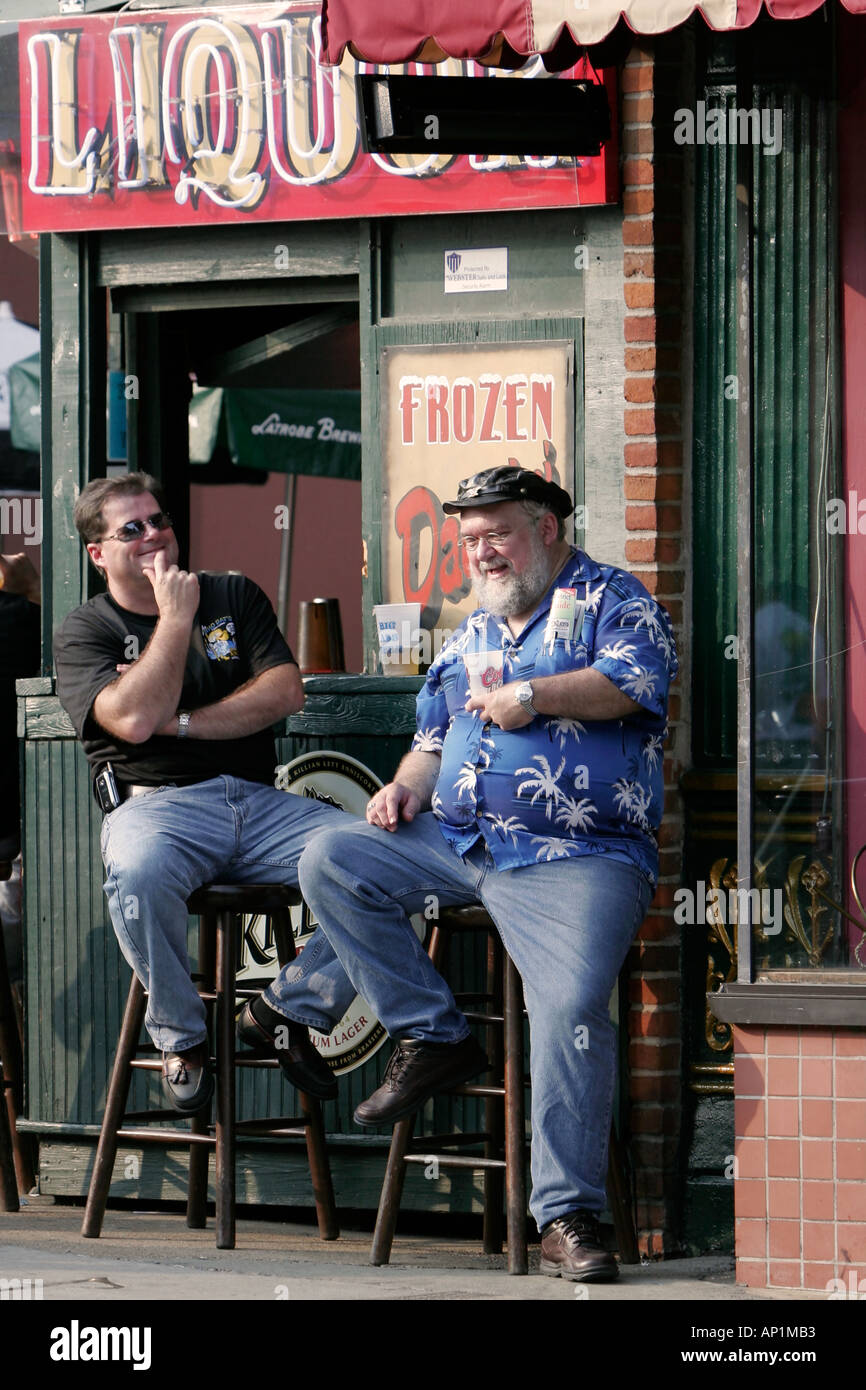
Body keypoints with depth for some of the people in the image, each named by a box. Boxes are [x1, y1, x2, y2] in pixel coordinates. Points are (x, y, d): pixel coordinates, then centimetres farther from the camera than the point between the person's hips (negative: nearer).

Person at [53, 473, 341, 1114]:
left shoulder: (236, 597, 19)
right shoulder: (85, 632, 9)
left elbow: (286, 692, 5)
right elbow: (135, 720, -11)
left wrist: (181, 722, -3)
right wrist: (175, 620, -5)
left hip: (260, 799, 3)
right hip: (161, 802, -3)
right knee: (138, 874, -41)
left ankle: (286, 1014, -2)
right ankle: (182, 1037, -15)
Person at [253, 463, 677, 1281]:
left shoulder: (609, 599, 6)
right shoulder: (471, 636, 25)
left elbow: (635, 681, -12)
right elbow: (435, 736, 29)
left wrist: (531, 696, -12)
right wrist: (410, 785, 8)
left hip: (578, 858, -7)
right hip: (454, 840, 7)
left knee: (571, 1007, -27)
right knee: (331, 861, -9)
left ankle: (567, 1220, -26)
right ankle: (430, 1037, -3)